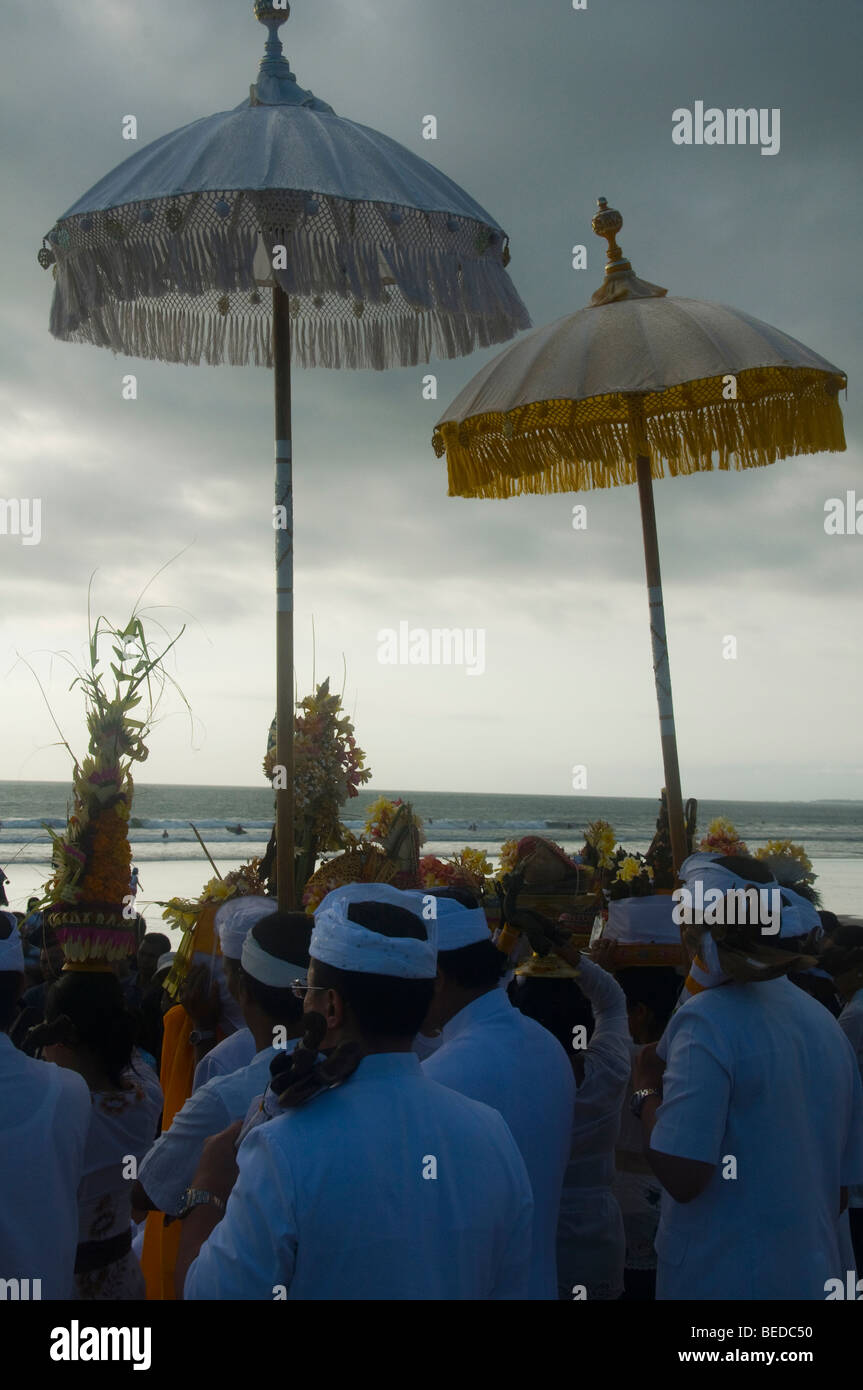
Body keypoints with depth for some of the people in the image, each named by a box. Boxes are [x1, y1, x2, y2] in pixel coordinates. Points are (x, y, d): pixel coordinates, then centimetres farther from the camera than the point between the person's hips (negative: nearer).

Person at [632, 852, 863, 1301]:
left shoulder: (707, 1020, -18)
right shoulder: (824, 1020, 4)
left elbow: (682, 1176, -24)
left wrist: (648, 1090, -9)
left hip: (721, 1280, -6)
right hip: (815, 1274, 7)